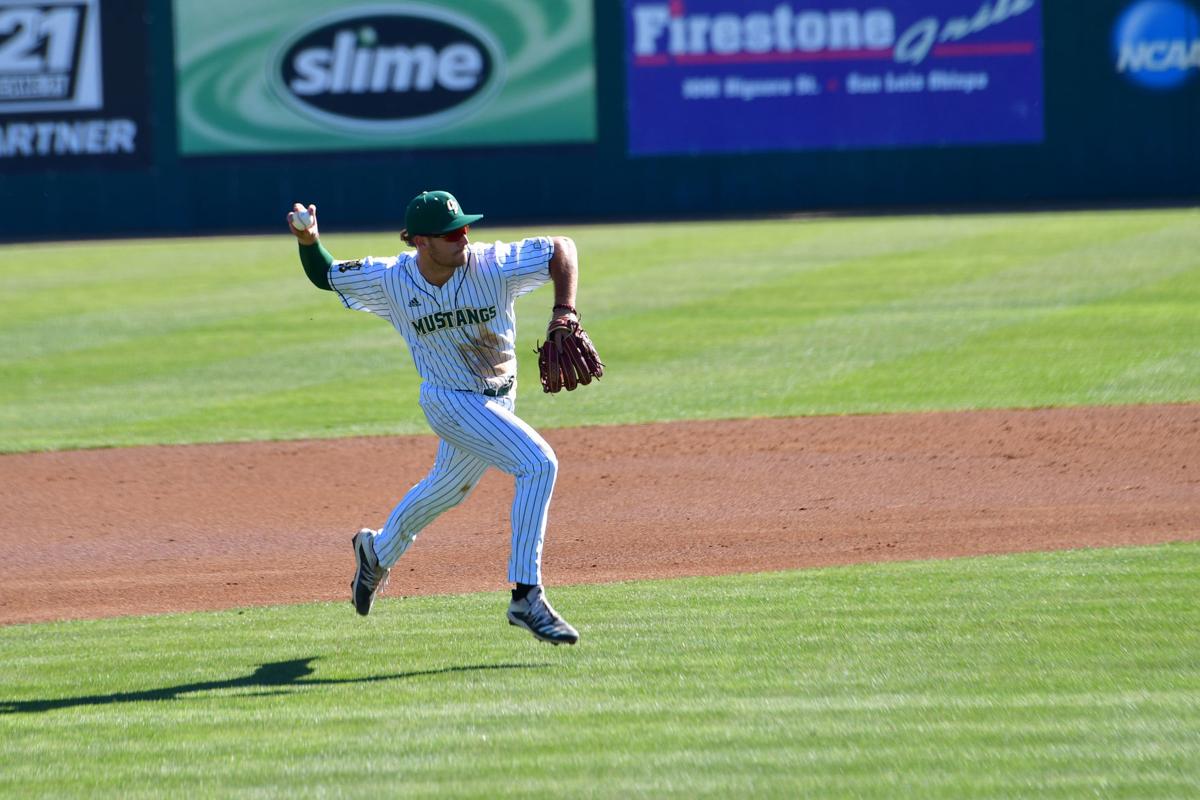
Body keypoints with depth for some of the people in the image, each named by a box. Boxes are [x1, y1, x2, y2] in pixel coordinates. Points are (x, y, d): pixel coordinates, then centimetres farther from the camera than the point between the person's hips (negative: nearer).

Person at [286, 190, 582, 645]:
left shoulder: (491, 266, -21)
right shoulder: (391, 280, -18)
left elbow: (561, 249, -17)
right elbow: (325, 276, -2)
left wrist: (564, 312, -31)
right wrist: (308, 241, -23)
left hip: (499, 398, 4)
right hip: (452, 402, -4)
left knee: (446, 488, 26)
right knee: (538, 463, -25)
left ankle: (378, 551, 55)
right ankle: (526, 598, -23)